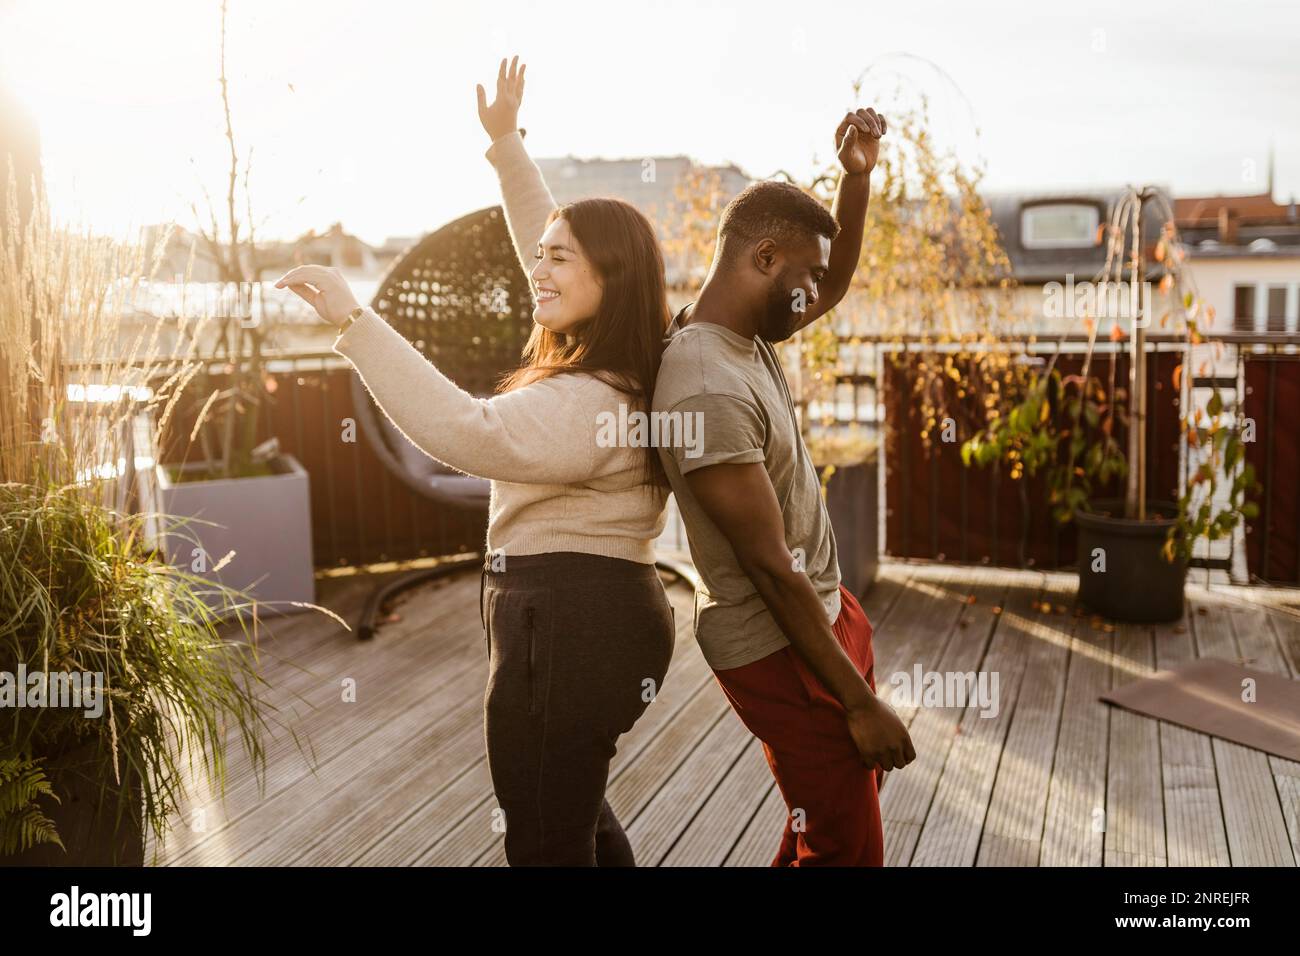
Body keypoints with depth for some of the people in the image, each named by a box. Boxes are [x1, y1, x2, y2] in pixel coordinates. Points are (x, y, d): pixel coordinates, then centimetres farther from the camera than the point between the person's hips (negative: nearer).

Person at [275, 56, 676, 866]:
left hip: (566, 622, -11)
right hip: (599, 612, 11)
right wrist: (506, 145, 22)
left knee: (546, 838, 2)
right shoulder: (614, 368, 8)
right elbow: (551, 244, 20)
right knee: (578, 807, 29)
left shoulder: (585, 403, -23)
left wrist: (354, 320, -39)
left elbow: (467, 432, -40)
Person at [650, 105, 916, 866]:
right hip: (780, 649, -10)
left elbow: (838, 282, 18)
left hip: (826, 609, 10)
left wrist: (857, 176, 0)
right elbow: (772, 570, -25)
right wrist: (859, 703, -18)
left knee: (849, 797, 25)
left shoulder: (745, 335, 0)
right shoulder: (710, 391, -27)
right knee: (846, 849, 2)